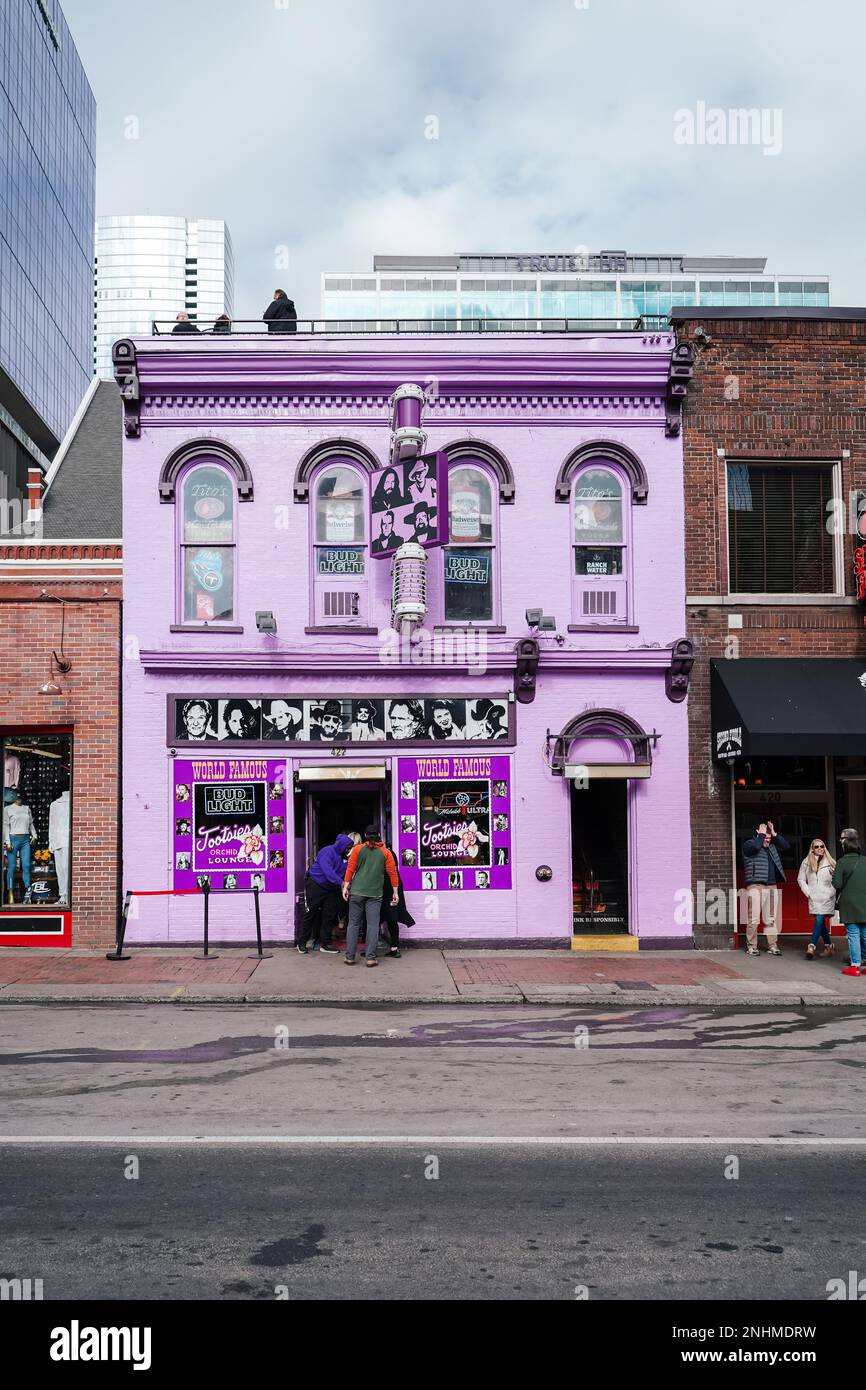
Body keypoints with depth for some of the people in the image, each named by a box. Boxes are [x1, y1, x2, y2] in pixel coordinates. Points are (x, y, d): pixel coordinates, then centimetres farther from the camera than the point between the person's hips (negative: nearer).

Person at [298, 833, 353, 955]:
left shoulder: (344, 857, 6)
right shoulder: (328, 852, -18)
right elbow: (327, 871, -30)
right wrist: (340, 882, -36)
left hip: (331, 889, 7)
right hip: (315, 885, -7)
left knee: (329, 916, 4)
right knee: (311, 914, -2)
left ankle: (325, 943, 11)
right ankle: (302, 943, 7)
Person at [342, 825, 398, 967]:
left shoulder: (358, 849, 5)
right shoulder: (385, 852, 7)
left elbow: (350, 868, -1)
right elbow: (392, 872, 5)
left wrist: (346, 887, 2)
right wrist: (395, 892, 9)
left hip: (356, 892, 0)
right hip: (375, 894, 0)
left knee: (353, 924, 7)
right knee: (373, 925, 1)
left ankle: (350, 957, 7)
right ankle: (370, 958, -3)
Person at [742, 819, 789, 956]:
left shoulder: (771, 846, 19)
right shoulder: (748, 844, 0)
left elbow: (786, 846, 15)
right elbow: (756, 846, -21)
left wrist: (774, 833, 7)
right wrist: (761, 834, -7)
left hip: (772, 887, 6)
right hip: (755, 886, -6)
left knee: (771, 919, 7)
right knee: (754, 920, -8)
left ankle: (773, 946, 11)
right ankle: (751, 947, -1)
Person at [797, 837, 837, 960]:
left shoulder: (831, 862, 1)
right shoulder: (806, 862, 6)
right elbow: (801, 879, 10)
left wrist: (832, 892, -6)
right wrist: (808, 892, 1)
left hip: (827, 898, -2)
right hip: (814, 898, 3)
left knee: (819, 920, -14)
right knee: (821, 922, 5)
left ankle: (812, 946, -19)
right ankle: (828, 946, 19)